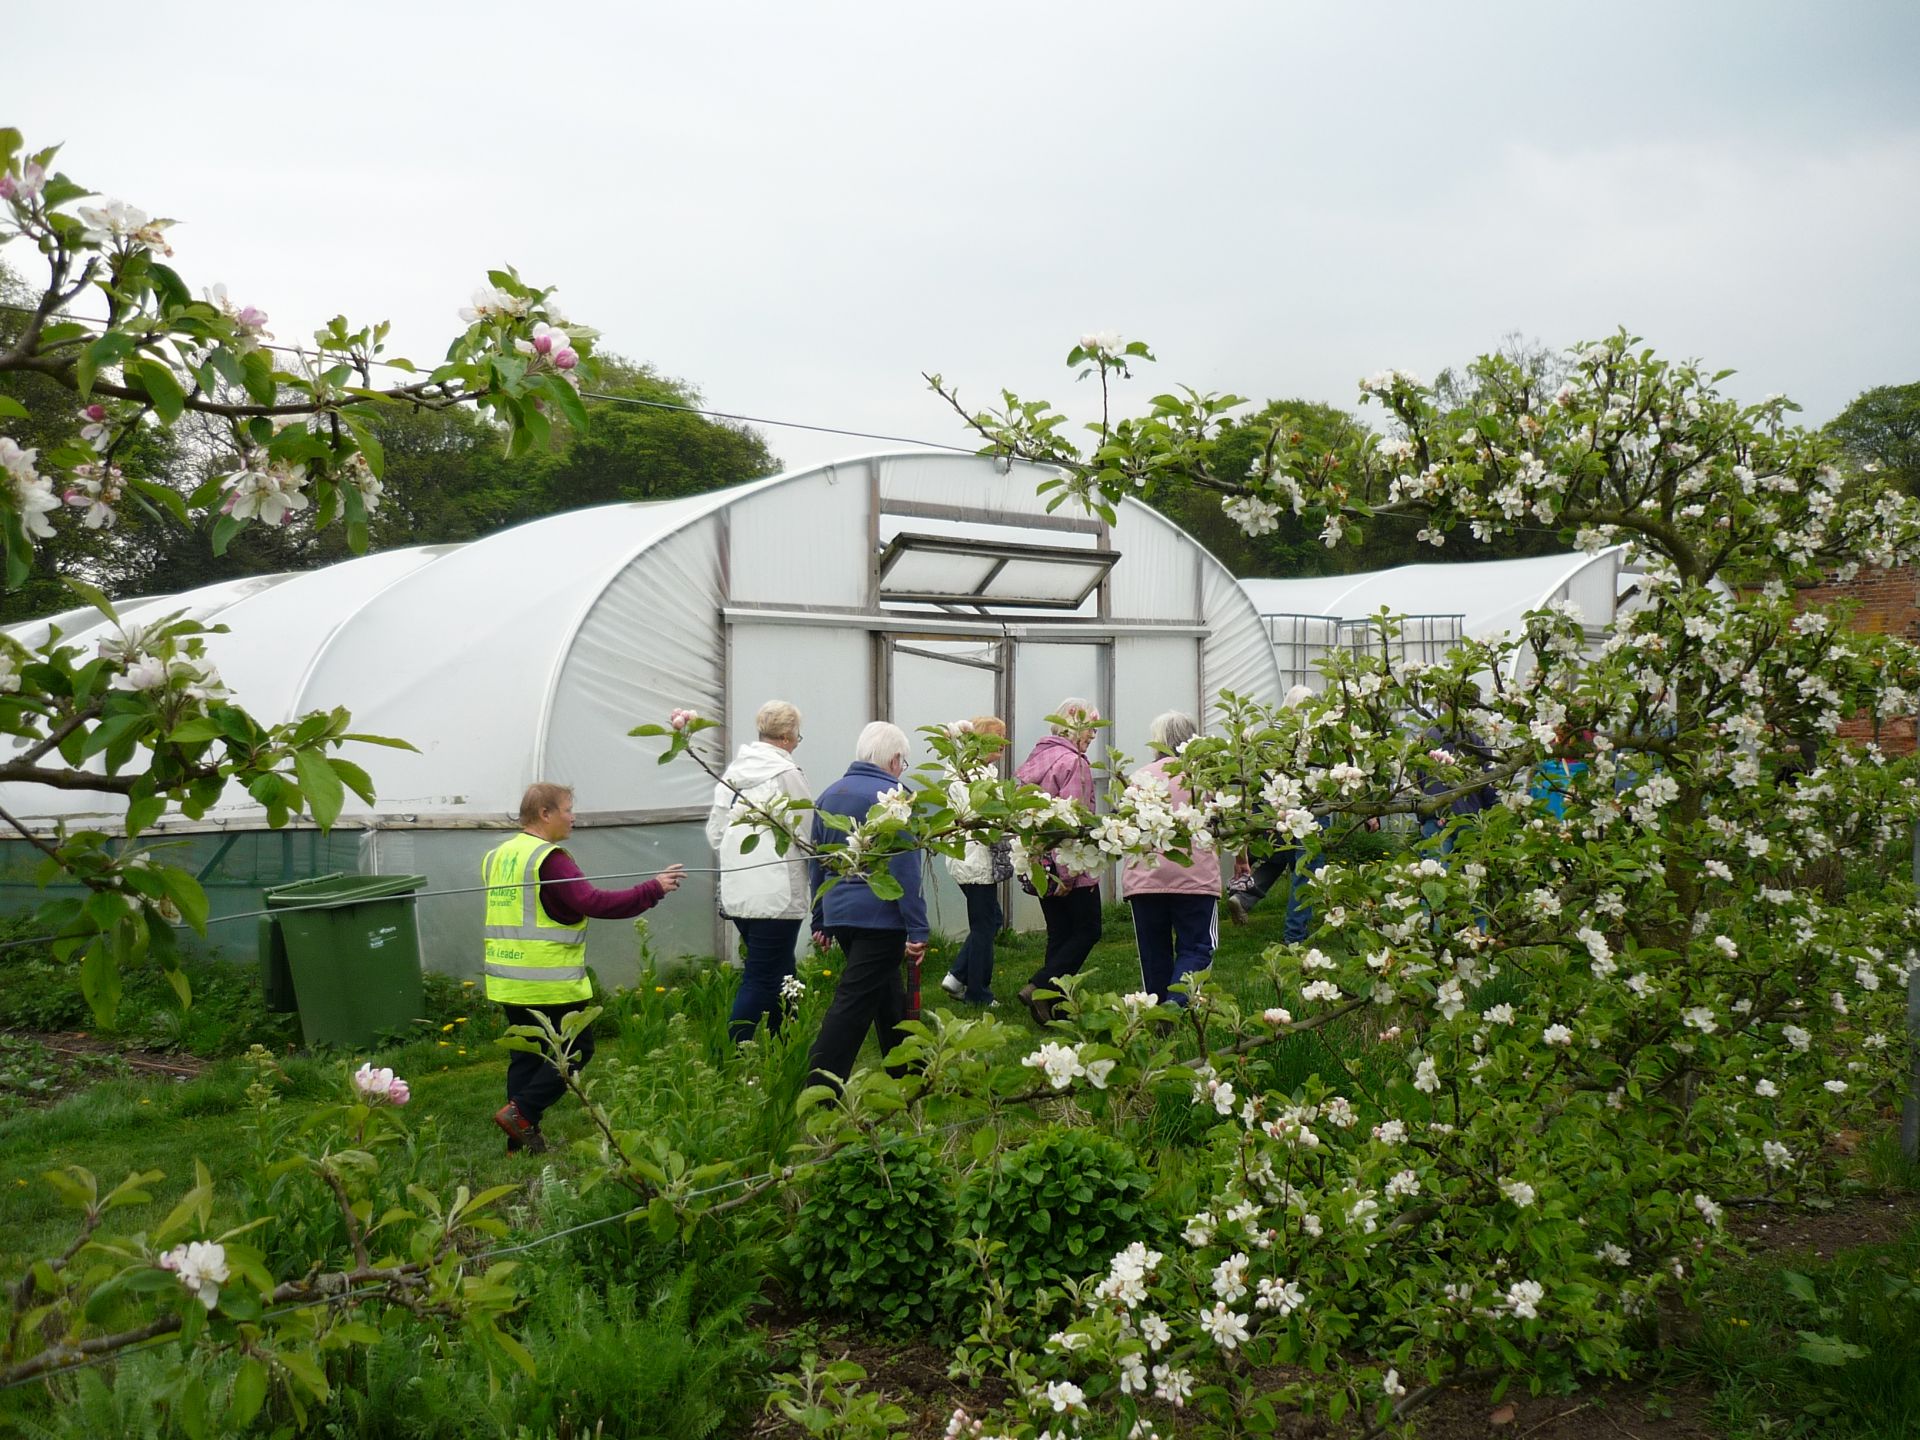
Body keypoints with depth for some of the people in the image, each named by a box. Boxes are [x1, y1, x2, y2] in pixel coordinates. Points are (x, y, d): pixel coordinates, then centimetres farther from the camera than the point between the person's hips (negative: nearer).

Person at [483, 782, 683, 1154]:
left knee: (525, 1055, 14)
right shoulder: (549, 859, -16)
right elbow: (593, 903, -24)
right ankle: (521, 1112, -4)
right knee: (576, 1050, 5)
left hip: (508, 981, 8)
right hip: (551, 981, -8)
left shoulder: (496, 857, 11)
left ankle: (522, 1137, 14)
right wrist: (652, 890, -20)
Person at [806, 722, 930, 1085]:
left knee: (888, 998, 21)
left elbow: (816, 864, 18)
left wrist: (821, 921, 25)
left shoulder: (828, 795, 12)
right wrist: (917, 929, -14)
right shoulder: (891, 797, -12)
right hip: (880, 916, -8)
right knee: (853, 1003, -7)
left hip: (839, 914, 8)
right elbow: (904, 869, -16)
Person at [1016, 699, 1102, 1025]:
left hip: (1040, 864, 8)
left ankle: (1055, 1009, 12)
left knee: (1059, 934, 13)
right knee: (1087, 931, 2)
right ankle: (1039, 988, -9)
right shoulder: (1073, 762, -15)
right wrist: (1068, 874, -22)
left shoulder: (1036, 757, 10)